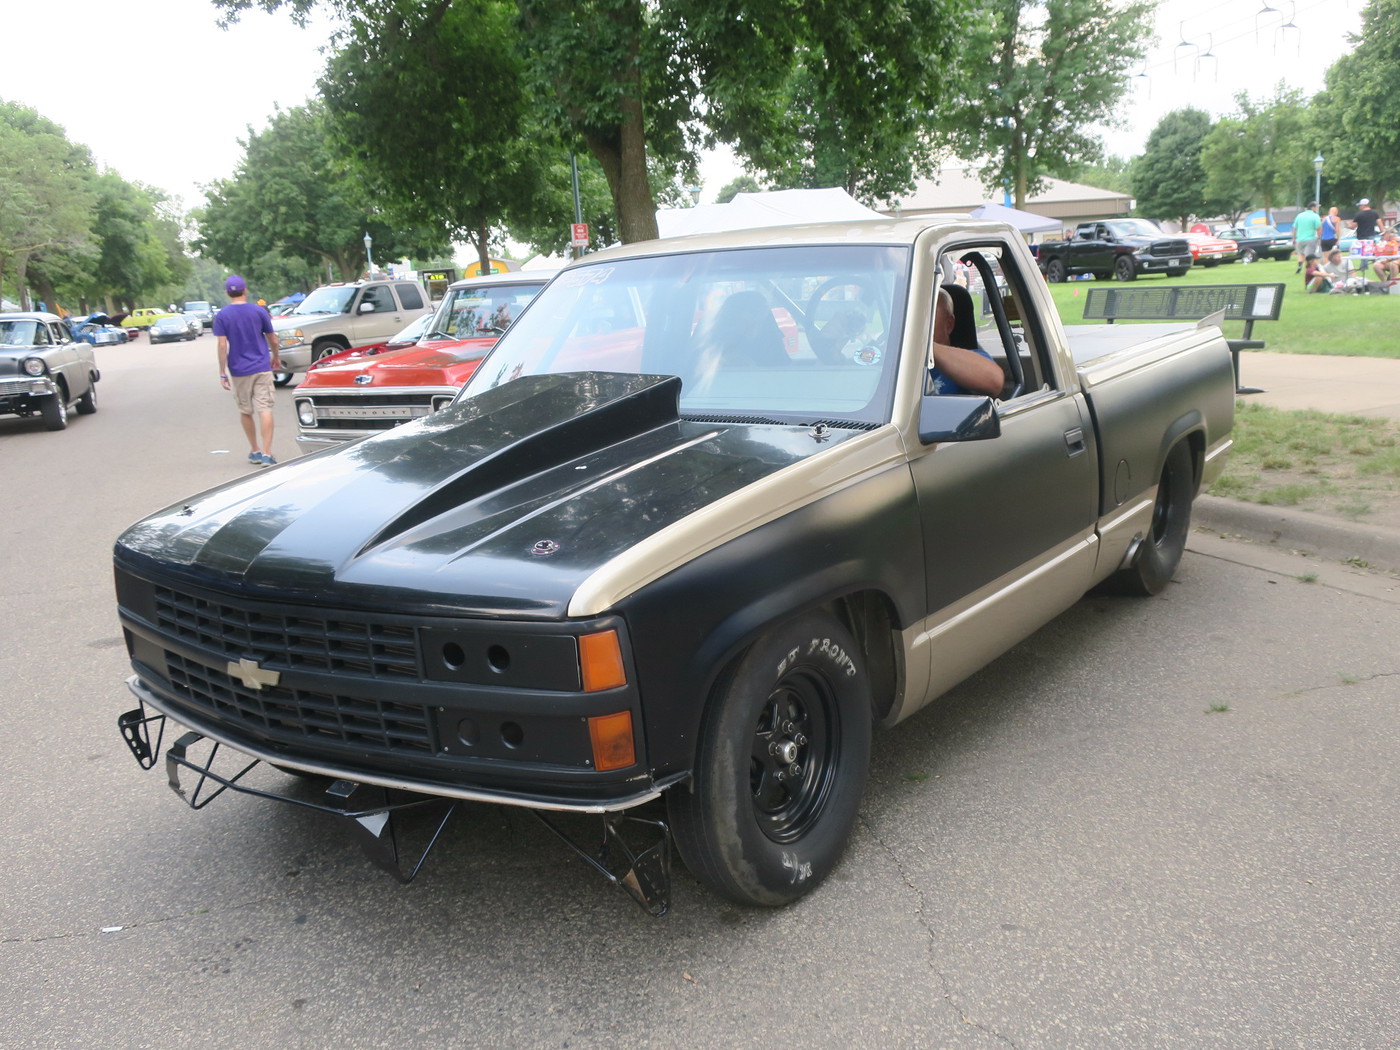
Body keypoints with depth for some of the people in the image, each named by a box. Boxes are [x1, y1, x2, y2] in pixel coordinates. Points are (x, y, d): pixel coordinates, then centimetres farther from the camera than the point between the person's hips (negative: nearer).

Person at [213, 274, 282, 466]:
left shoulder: (222, 316, -3)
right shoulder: (259, 311, -1)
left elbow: (222, 345, -9)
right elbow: (273, 340, 5)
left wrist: (222, 373, -5)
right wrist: (276, 358, 23)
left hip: (239, 371, 1)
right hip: (261, 368, 0)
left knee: (245, 411, 15)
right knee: (264, 409, -5)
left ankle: (255, 451, 22)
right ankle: (266, 454, -13)